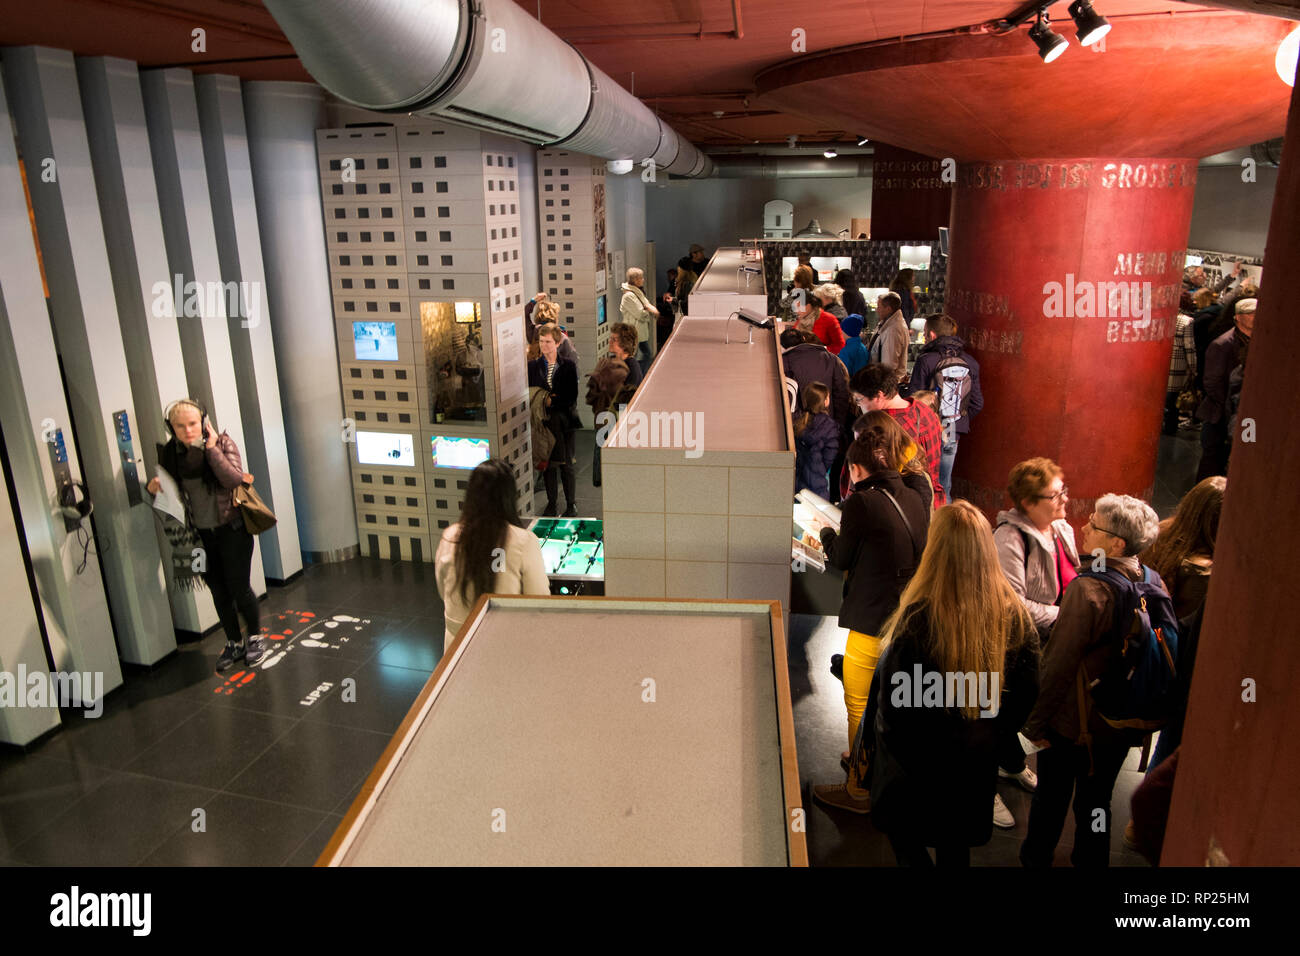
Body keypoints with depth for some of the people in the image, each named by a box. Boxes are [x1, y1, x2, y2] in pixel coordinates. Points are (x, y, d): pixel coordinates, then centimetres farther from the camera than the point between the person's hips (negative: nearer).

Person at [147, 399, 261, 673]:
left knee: (238, 587, 3)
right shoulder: (169, 453, -2)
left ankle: (256, 637, 26)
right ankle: (233, 644, 31)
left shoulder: (222, 442, -12)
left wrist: (212, 448, -27)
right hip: (200, 535, 4)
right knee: (218, 591, 14)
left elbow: (234, 479, -27)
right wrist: (152, 487, -11)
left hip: (231, 529, -4)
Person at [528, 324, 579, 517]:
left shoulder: (569, 366, 1)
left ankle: (571, 504, 15)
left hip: (564, 421, -2)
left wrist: (553, 400, -15)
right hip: (544, 421, 2)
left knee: (566, 463, 3)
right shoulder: (533, 367, 8)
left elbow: (572, 396, -5)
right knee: (547, 464, 6)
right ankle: (551, 503, 17)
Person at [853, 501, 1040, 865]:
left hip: (915, 765, -5)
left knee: (905, 837, 20)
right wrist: (993, 733, 12)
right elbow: (1026, 693, -1)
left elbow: (894, 699, -21)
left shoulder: (919, 616, -29)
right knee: (955, 846, 25)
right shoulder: (1013, 614, -13)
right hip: (977, 760, 5)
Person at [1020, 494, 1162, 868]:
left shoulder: (1088, 588, -27)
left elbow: (1059, 664, -24)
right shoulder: (1153, 584, -8)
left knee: (1051, 799, 16)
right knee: (1096, 802, 22)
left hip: (1072, 724, -5)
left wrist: (1036, 722, -14)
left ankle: (1035, 858, 34)